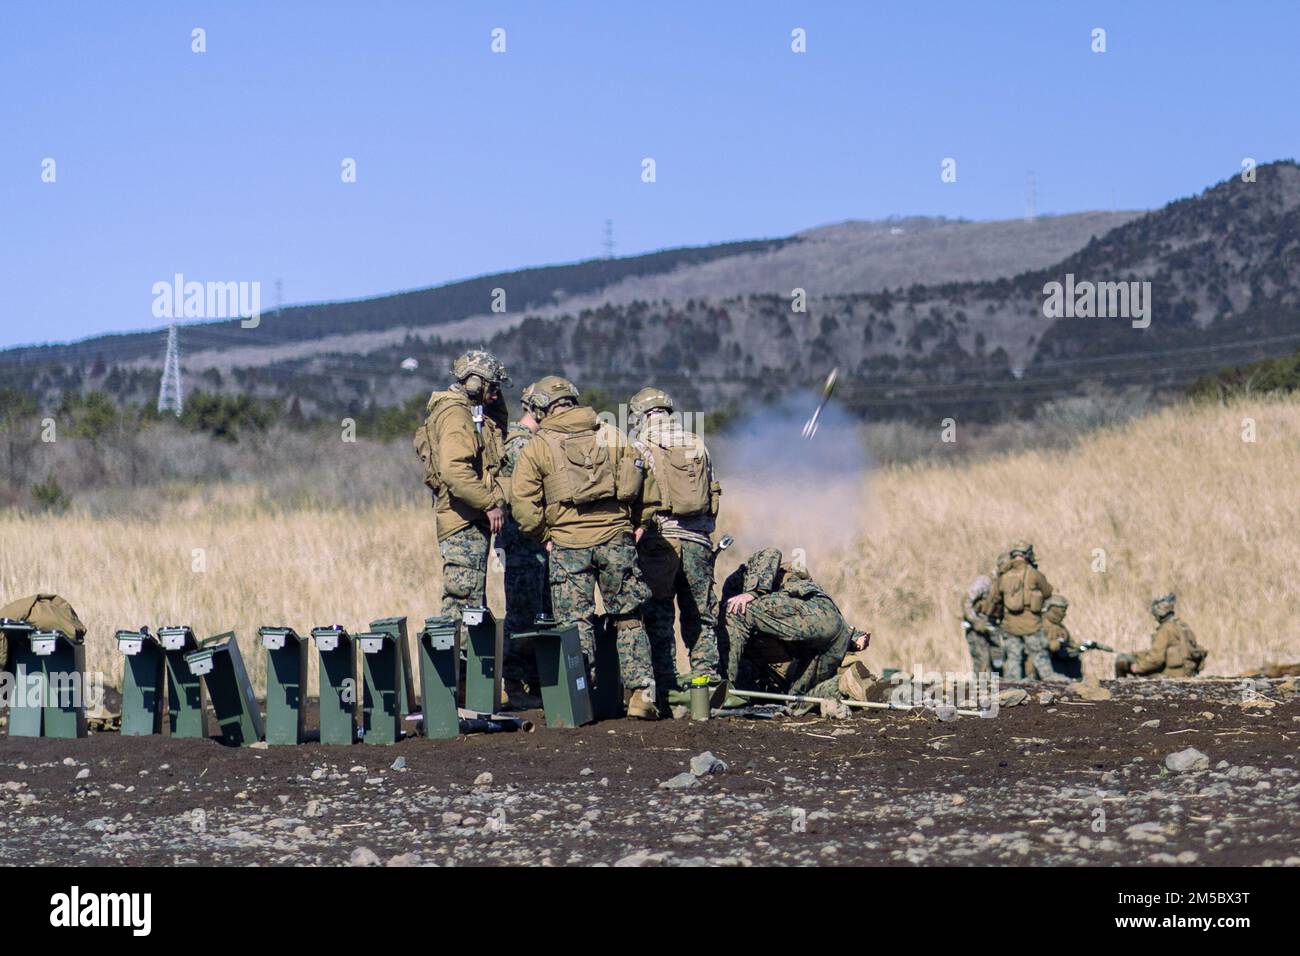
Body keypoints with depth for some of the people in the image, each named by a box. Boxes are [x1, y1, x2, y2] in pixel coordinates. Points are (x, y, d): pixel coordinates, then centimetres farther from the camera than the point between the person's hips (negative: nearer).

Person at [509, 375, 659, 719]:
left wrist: (544, 536, 6)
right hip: (616, 539, 2)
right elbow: (636, 486, 4)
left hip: (568, 544, -2)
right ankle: (641, 694, 5)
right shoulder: (612, 436, 7)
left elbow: (522, 501, -5)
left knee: (576, 624, 5)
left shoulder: (537, 448, -1)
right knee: (628, 620, 10)